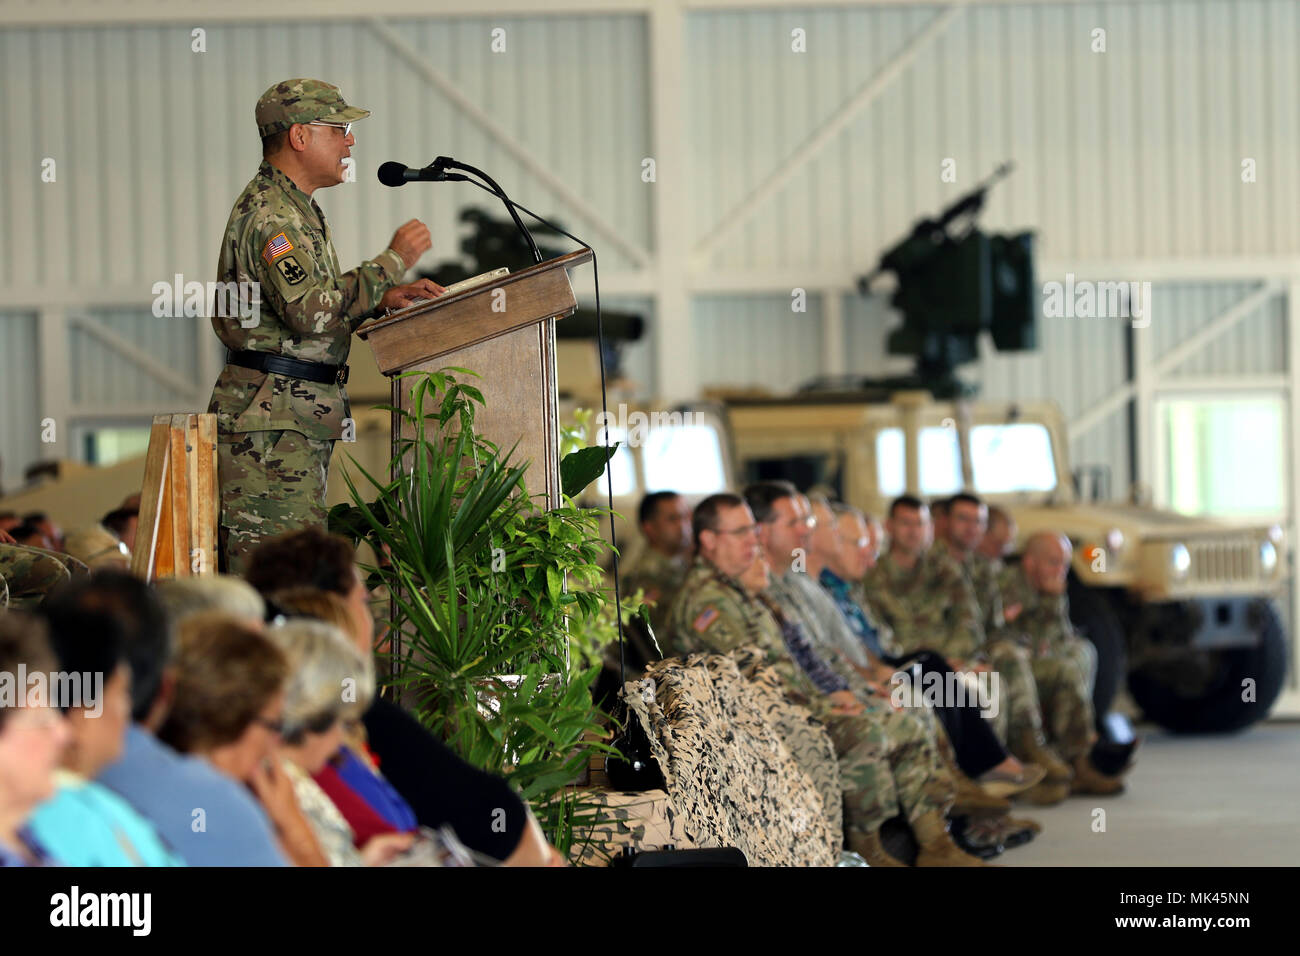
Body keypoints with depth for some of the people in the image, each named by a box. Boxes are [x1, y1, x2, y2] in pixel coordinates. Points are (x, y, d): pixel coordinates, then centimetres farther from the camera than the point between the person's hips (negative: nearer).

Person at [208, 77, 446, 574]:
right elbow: (311, 313, -25)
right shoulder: (271, 213, -14)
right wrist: (390, 263, -17)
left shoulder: (294, 207, 21)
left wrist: (383, 297, 12)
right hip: (271, 417, -11)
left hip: (297, 416, 11)